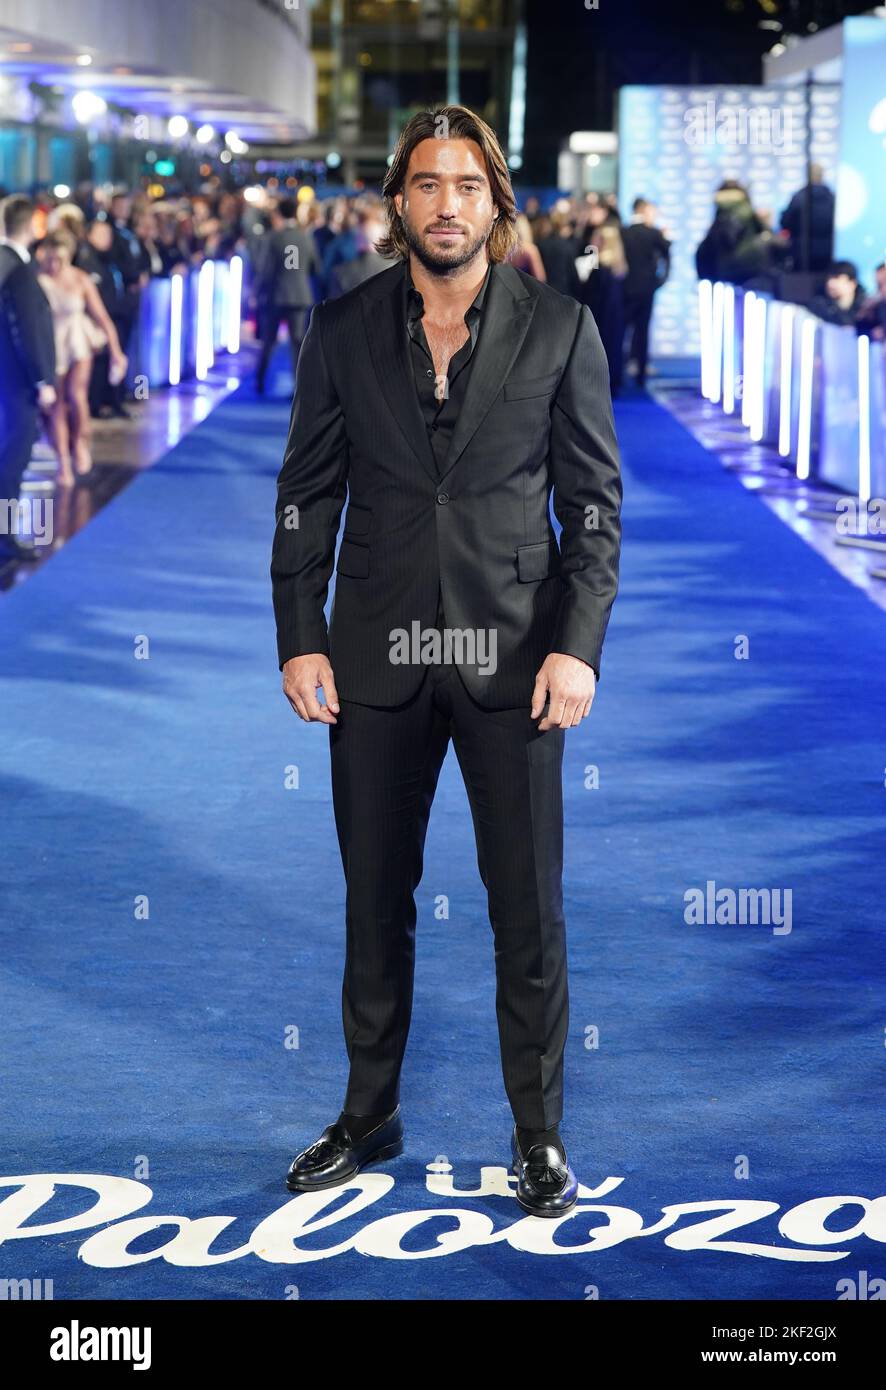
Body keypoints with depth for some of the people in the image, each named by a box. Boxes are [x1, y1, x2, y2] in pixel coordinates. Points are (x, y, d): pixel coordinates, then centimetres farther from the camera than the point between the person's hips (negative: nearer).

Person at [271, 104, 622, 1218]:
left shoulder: (559, 329, 0)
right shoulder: (344, 331, 4)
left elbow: (594, 500, 0)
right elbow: (307, 496, 7)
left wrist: (577, 646, -9)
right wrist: (300, 642, -1)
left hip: (510, 660, -1)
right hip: (378, 661, 2)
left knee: (528, 908, 2)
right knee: (376, 904, 11)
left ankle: (538, 1134, 15)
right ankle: (368, 1117, 25)